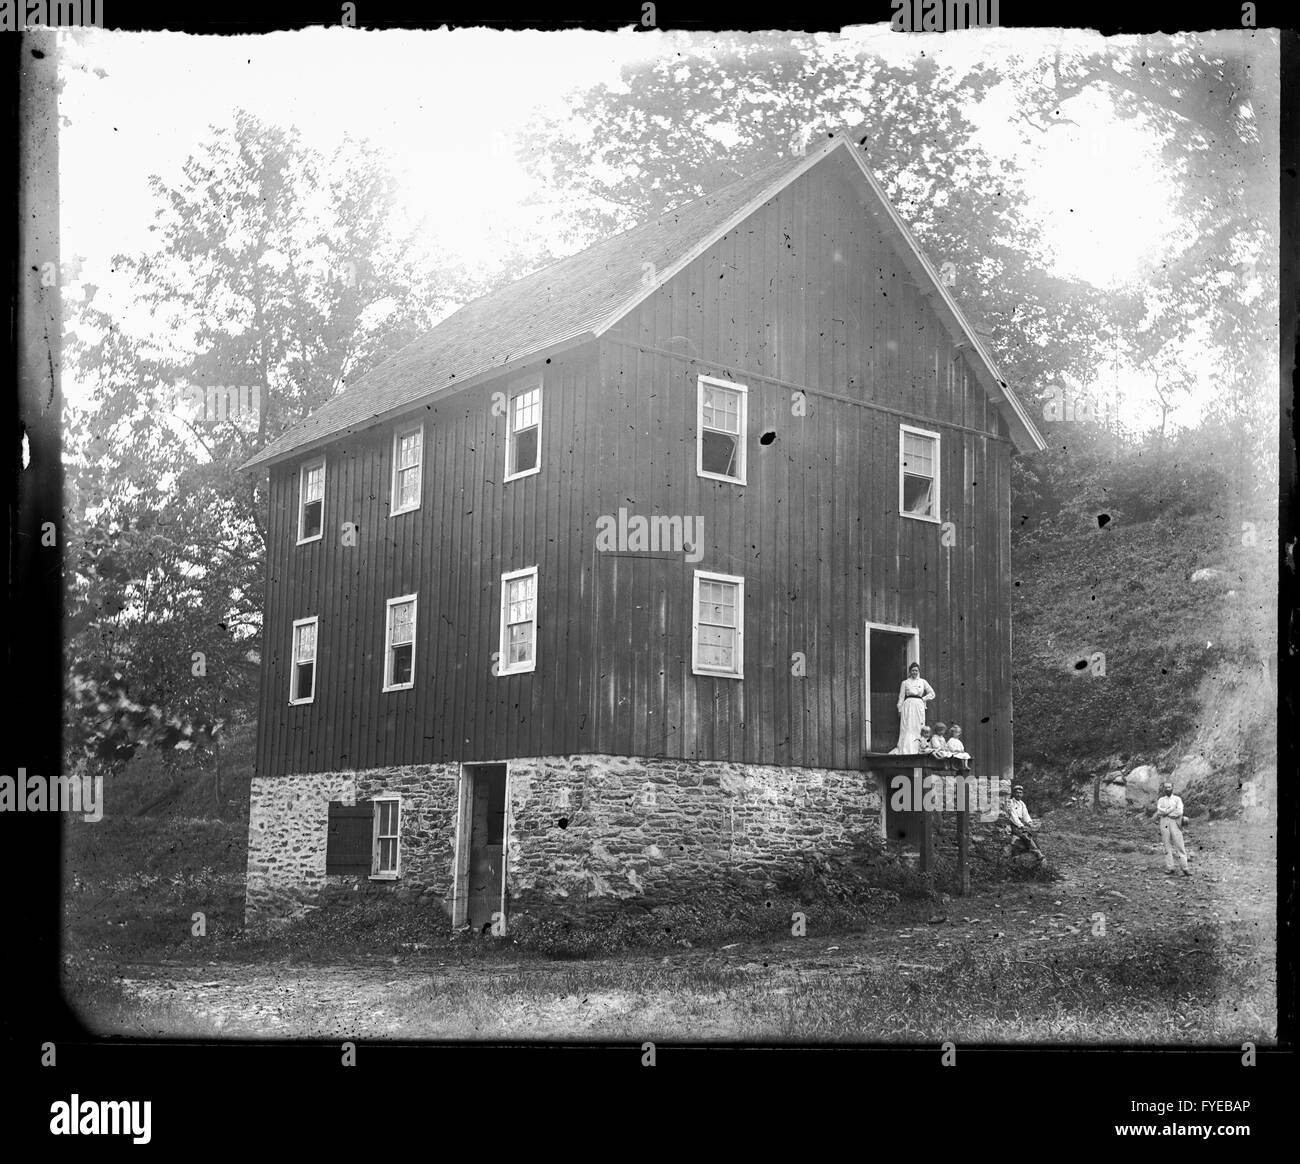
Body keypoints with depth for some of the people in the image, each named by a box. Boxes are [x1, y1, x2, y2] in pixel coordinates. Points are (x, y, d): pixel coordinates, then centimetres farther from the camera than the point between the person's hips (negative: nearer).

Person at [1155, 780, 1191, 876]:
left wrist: (1165, 812, -6)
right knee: (1167, 846, 0)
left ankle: (1185, 869, -7)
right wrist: (1172, 809, -6)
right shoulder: (1161, 800, 17)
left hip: (1175, 823, -2)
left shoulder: (1177, 799, 11)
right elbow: (1159, 811, -2)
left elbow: (1179, 812, -6)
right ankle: (1169, 869, 0)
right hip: (1164, 823, 2)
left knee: (1179, 846, -6)